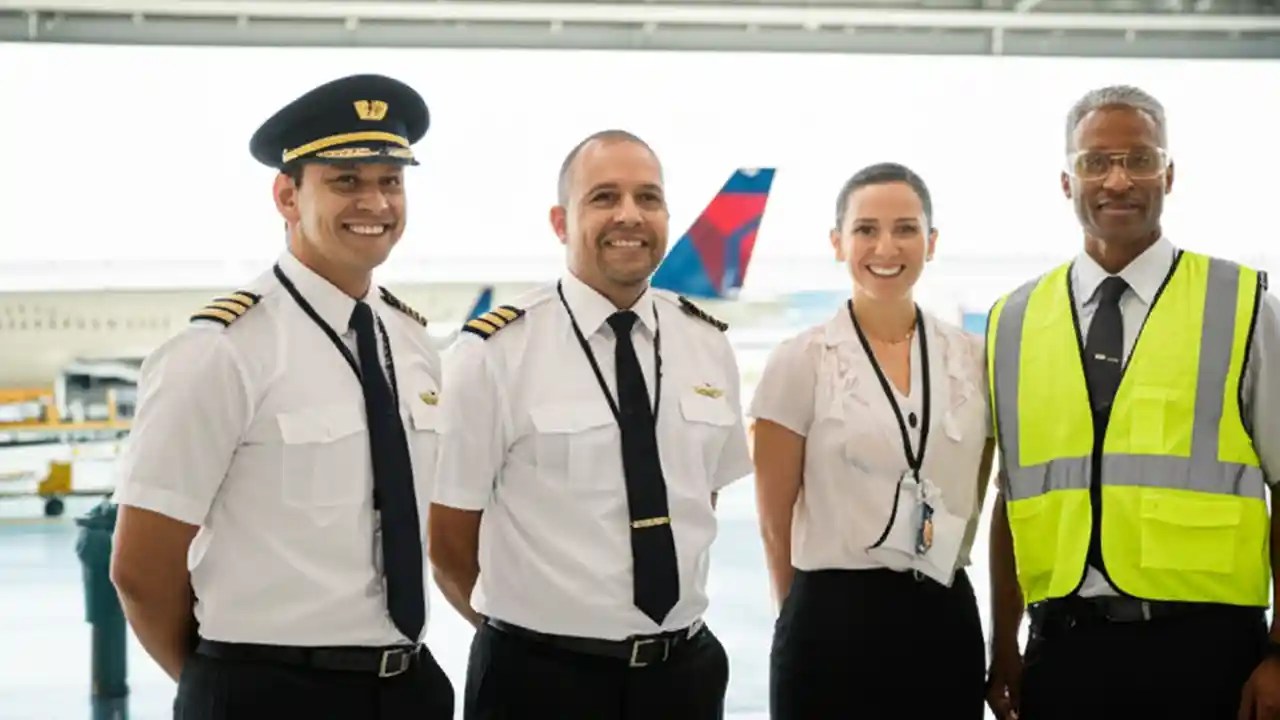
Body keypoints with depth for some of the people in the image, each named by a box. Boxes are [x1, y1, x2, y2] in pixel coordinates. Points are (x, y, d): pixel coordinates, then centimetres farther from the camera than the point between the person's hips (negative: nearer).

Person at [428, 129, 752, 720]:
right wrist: (524, 633, 4)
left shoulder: (709, 346, 4)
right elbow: (447, 542, -5)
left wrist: (655, 637, 10)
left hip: (686, 670, 4)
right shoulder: (493, 355, -10)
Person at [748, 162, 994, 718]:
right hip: (833, 628, -3)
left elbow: (969, 504, 14)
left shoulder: (971, 358, 6)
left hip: (947, 623, 3)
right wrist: (817, 615, 7)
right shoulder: (800, 361, -4)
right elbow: (775, 524, 1)